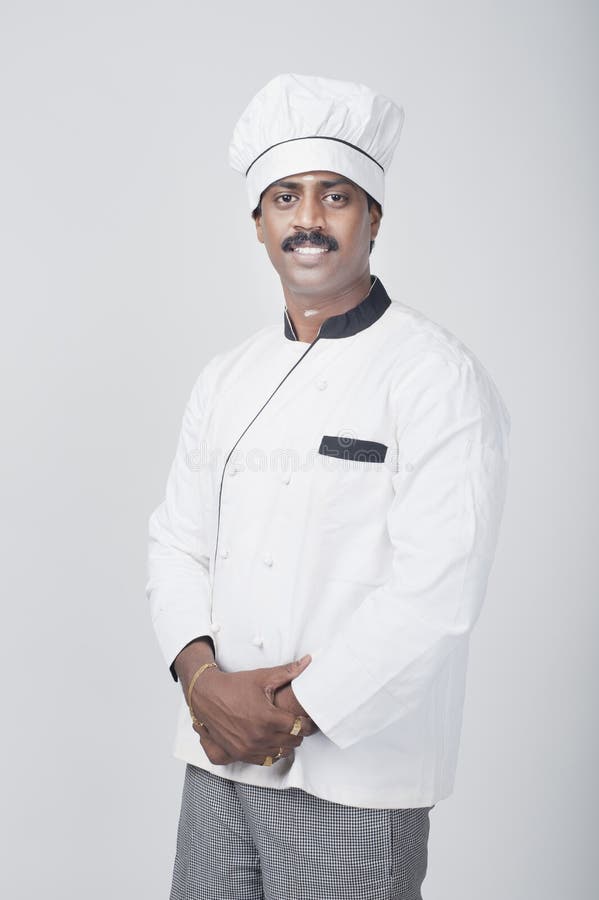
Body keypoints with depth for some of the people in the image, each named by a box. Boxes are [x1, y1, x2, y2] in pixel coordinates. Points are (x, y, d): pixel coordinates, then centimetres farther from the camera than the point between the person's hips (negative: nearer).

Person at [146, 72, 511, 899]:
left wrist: (291, 716, -14)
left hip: (355, 782, -5)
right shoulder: (227, 380, 10)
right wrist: (202, 677, -8)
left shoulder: (440, 379, -11)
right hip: (218, 761, 6)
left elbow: (435, 592, -18)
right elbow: (177, 543, 10)